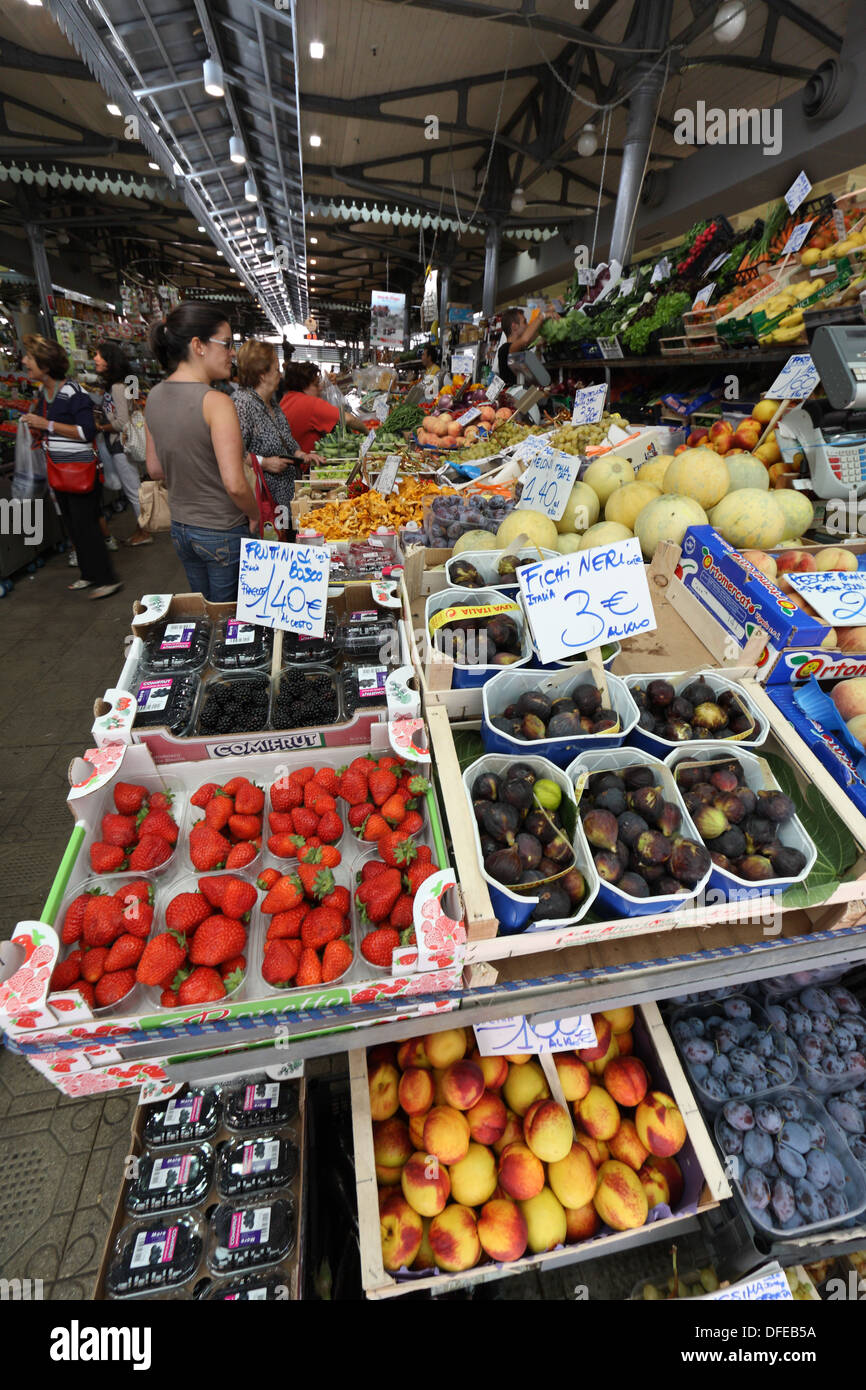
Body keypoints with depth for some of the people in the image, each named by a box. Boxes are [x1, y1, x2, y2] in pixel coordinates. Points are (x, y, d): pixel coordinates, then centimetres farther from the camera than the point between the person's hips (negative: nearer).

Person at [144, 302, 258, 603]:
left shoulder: (155, 397, 5)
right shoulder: (216, 402, -18)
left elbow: (155, 469, 12)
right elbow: (235, 484, -24)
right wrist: (255, 515, -7)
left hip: (180, 529, 8)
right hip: (223, 535, -7)